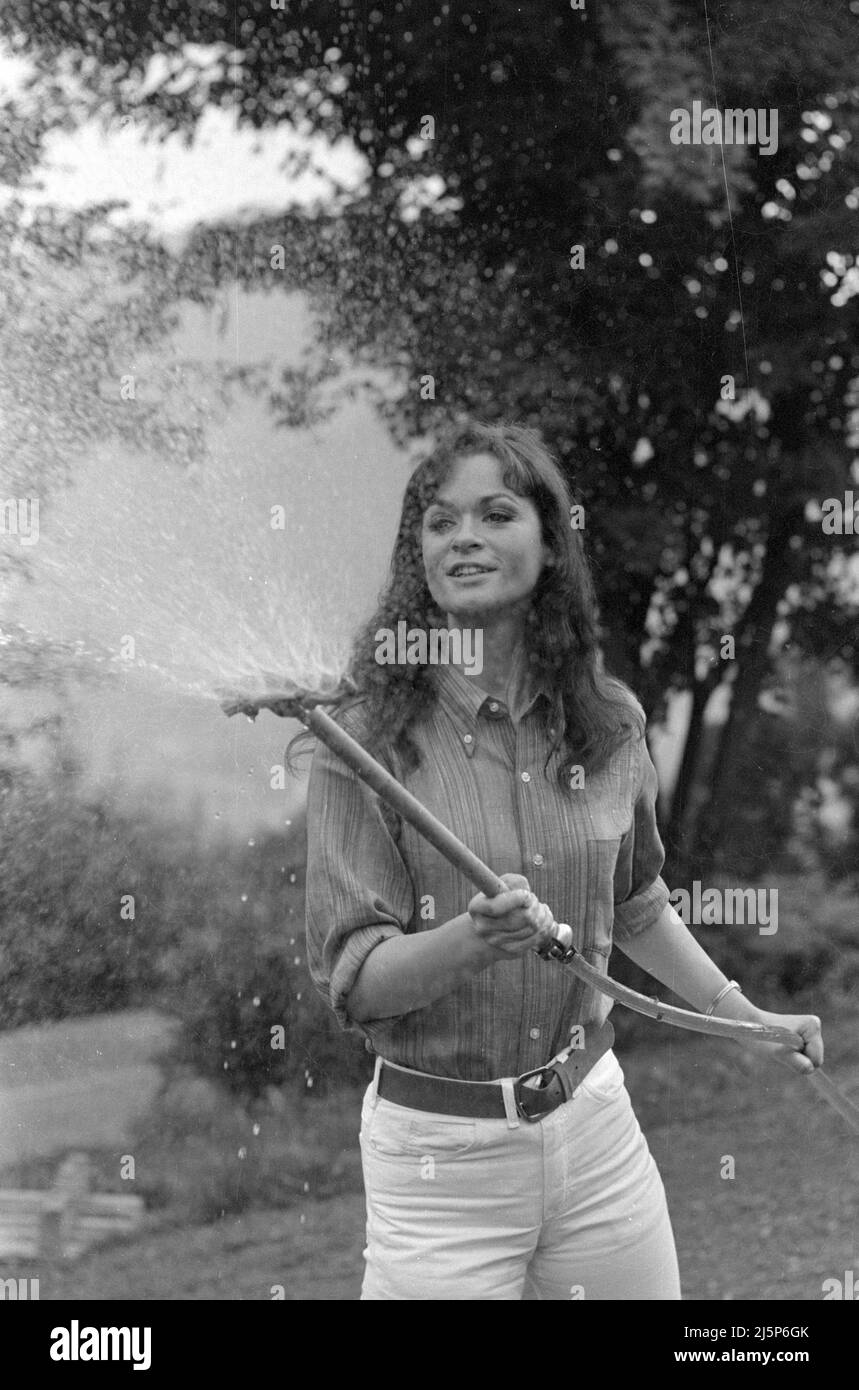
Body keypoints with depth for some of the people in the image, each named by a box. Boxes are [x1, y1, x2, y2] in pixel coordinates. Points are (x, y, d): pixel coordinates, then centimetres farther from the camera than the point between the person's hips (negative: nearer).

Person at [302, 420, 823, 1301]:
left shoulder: (610, 723, 2)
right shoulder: (369, 740, -10)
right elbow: (347, 976, -14)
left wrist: (743, 1016, 26)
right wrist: (474, 939, -30)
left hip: (595, 1123, 4)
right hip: (440, 1152, -4)